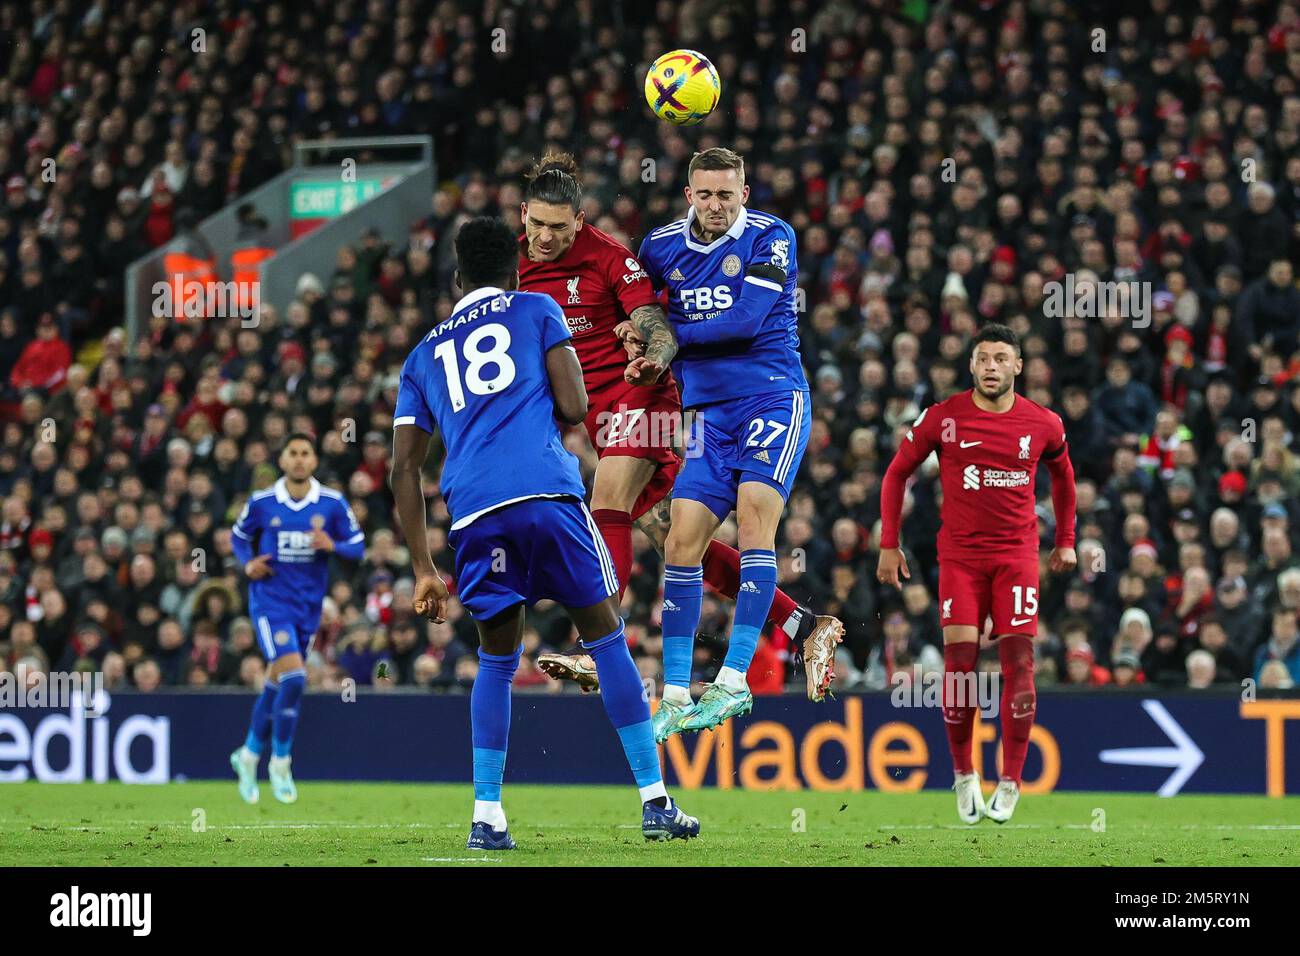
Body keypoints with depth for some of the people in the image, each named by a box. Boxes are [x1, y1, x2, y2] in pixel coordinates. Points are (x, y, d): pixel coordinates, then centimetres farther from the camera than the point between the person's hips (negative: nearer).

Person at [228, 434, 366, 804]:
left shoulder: (333, 504, -2)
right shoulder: (261, 502, -4)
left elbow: (358, 546, 3)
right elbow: (238, 536, 12)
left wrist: (332, 545, -18)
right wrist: (247, 563, -7)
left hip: (309, 606, 3)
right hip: (270, 602, -3)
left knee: (276, 684, 12)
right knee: (293, 679, -19)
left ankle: (249, 756, 33)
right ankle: (280, 762, -2)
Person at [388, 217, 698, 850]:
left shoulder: (423, 356, 26)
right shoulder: (536, 310, 18)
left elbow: (404, 469, 20)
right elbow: (574, 408, 6)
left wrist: (423, 572, 21)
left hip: (473, 513, 3)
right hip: (547, 491, -3)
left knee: (497, 658, 17)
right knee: (605, 637, 7)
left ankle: (486, 817, 7)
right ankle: (655, 804, 4)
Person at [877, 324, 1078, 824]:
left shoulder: (1044, 425, 0)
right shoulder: (942, 418, -4)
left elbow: (1062, 475, 20)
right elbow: (897, 472, 6)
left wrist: (1066, 540, 21)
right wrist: (888, 544, 3)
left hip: (1018, 553, 1)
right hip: (960, 553, -1)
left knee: (1018, 658, -8)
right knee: (960, 657, -8)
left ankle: (1010, 782, -1)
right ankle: (964, 776, 8)